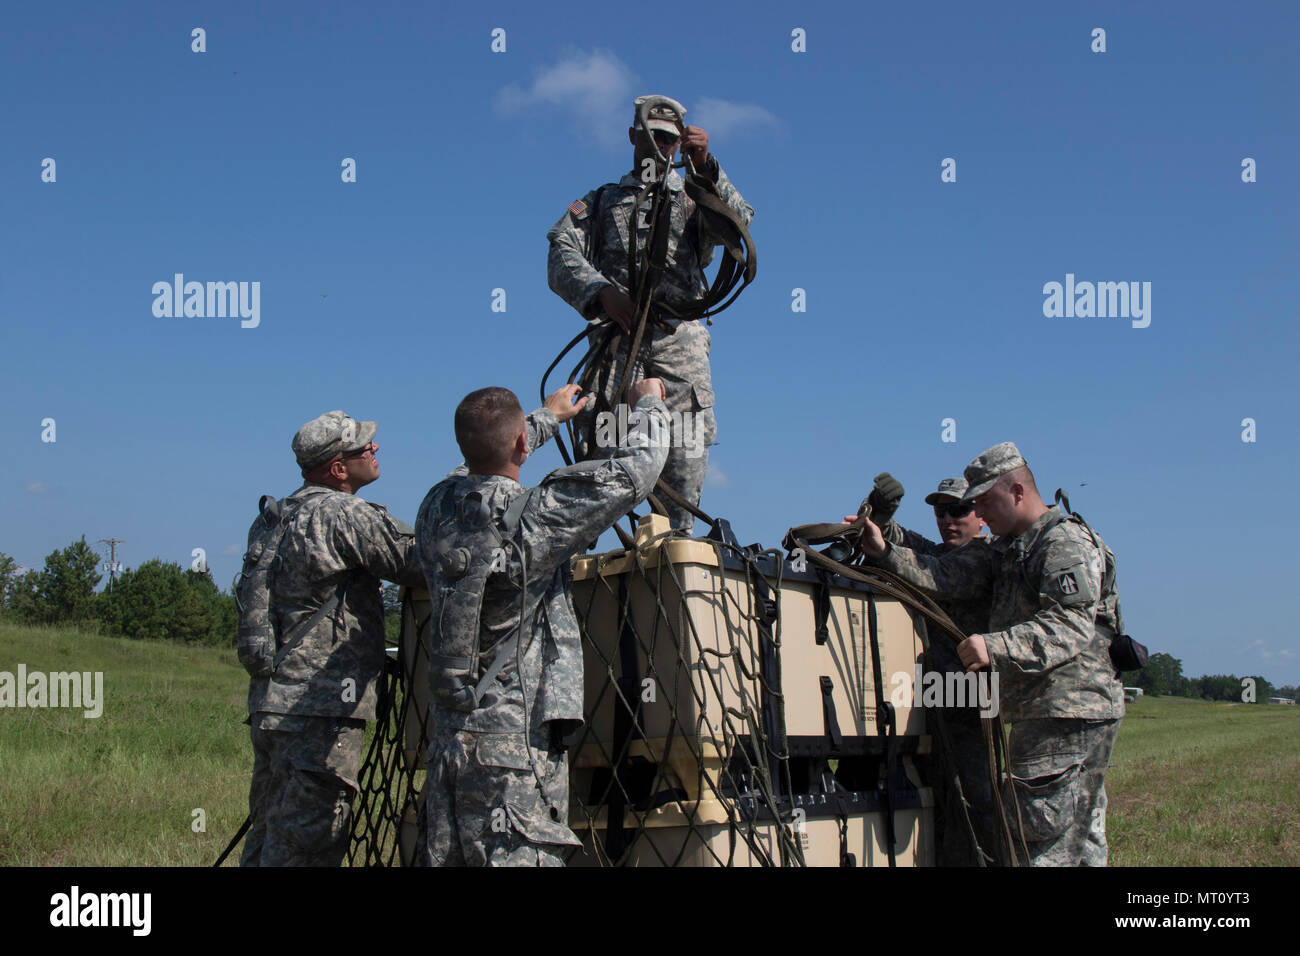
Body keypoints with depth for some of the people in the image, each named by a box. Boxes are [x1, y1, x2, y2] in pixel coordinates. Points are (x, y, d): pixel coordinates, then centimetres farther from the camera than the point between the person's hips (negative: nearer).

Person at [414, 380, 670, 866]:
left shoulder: (437, 509, 3)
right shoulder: (530, 520, -17)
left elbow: (479, 470, 28)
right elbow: (634, 472, -9)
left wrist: (548, 417, 40)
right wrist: (649, 405, 12)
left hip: (448, 734, 7)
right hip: (516, 745, -7)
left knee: (444, 856, 11)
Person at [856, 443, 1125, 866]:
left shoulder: (1067, 544, -13)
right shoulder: (1008, 548, 18)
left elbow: (1070, 628, -27)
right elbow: (948, 576, 7)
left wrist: (996, 647, -38)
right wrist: (885, 553, -4)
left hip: (1071, 714, -10)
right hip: (1043, 714, 10)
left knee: (1043, 841, -12)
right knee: (1080, 842, 16)